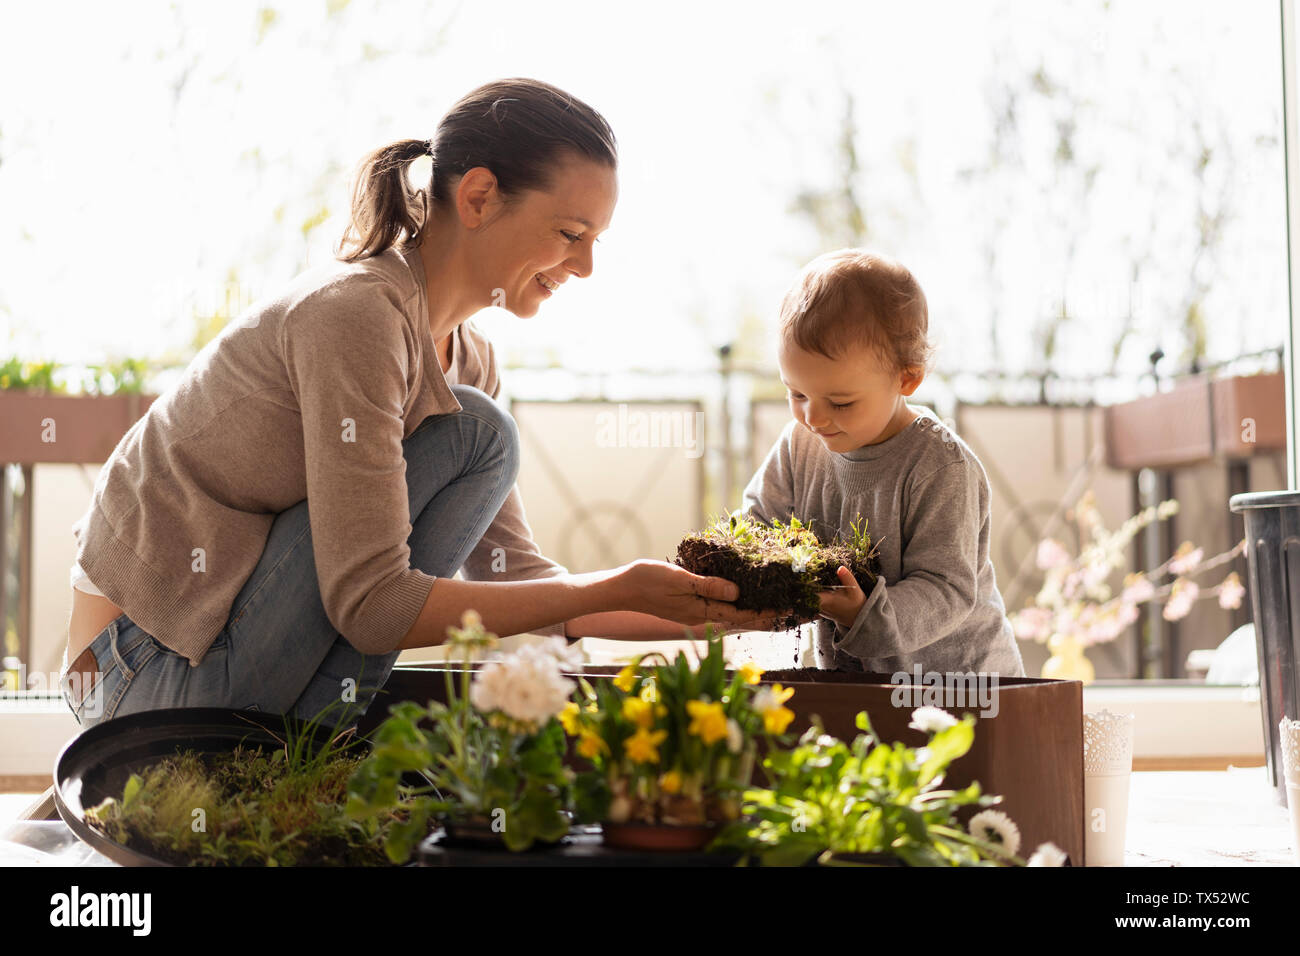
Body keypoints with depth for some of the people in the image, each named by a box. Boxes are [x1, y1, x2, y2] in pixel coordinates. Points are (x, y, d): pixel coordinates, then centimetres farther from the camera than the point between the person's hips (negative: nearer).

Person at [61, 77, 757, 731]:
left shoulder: (466, 356, 6)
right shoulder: (356, 312, -21)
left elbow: (511, 580, 6)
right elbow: (369, 604, -24)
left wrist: (719, 610, -1)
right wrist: (618, 590, -21)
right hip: (150, 670, -9)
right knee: (473, 435, -15)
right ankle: (321, 746, -10)